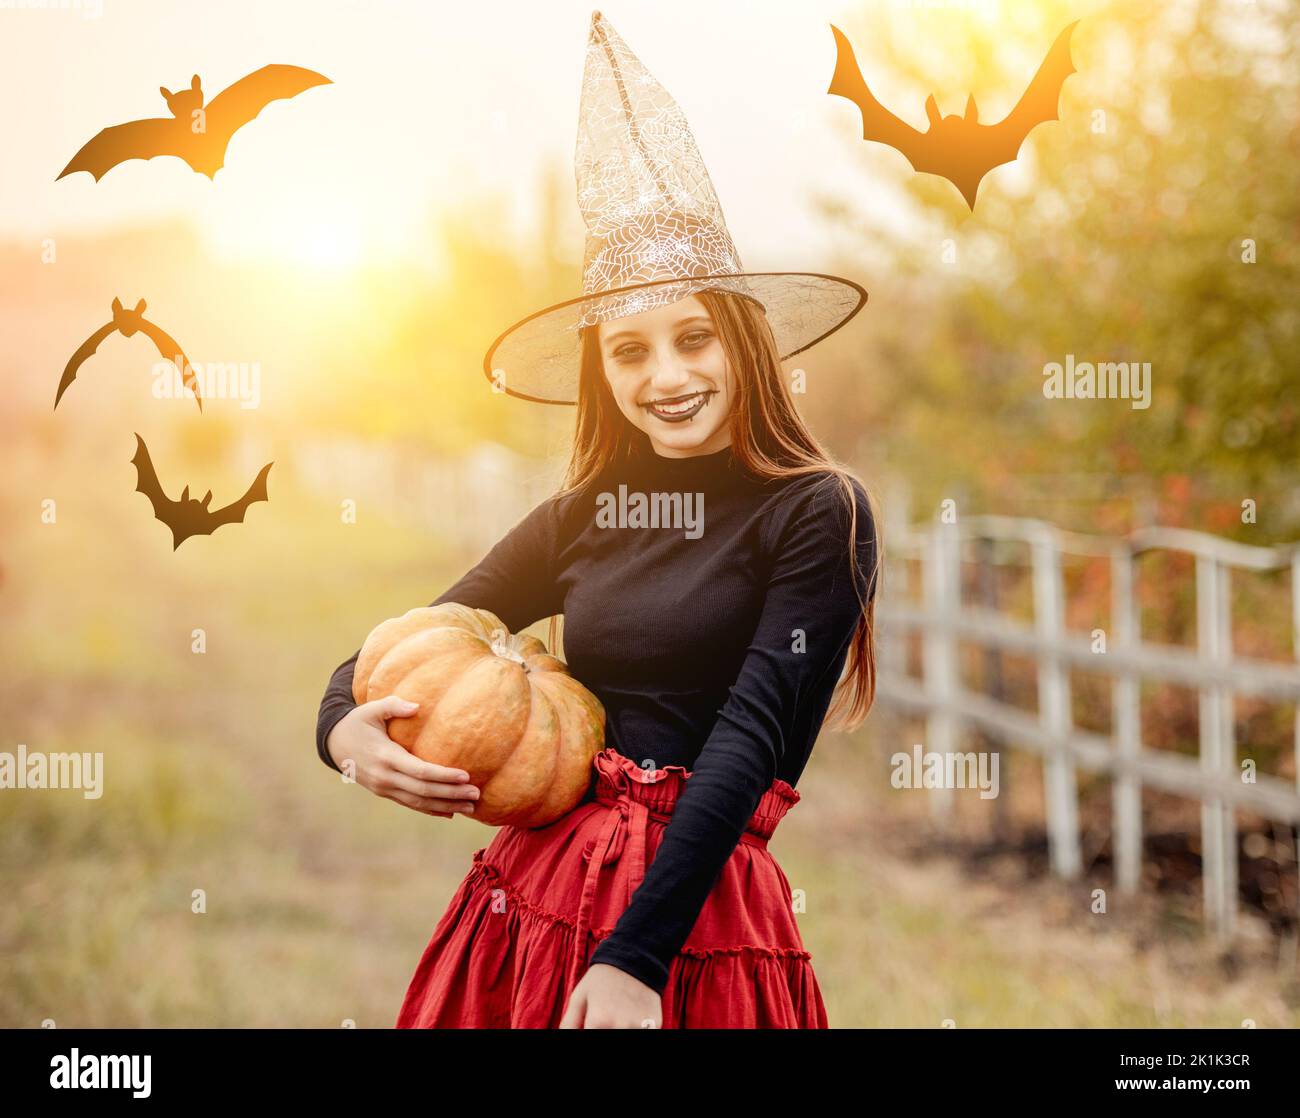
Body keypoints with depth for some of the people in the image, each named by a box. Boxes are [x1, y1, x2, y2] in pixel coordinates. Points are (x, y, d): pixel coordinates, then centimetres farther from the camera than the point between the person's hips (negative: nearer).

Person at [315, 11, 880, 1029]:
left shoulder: (818, 513, -7)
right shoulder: (580, 518, 7)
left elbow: (752, 734, -14)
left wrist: (637, 956, -22)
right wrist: (346, 731, -11)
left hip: (698, 911, -5)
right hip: (534, 892, 5)